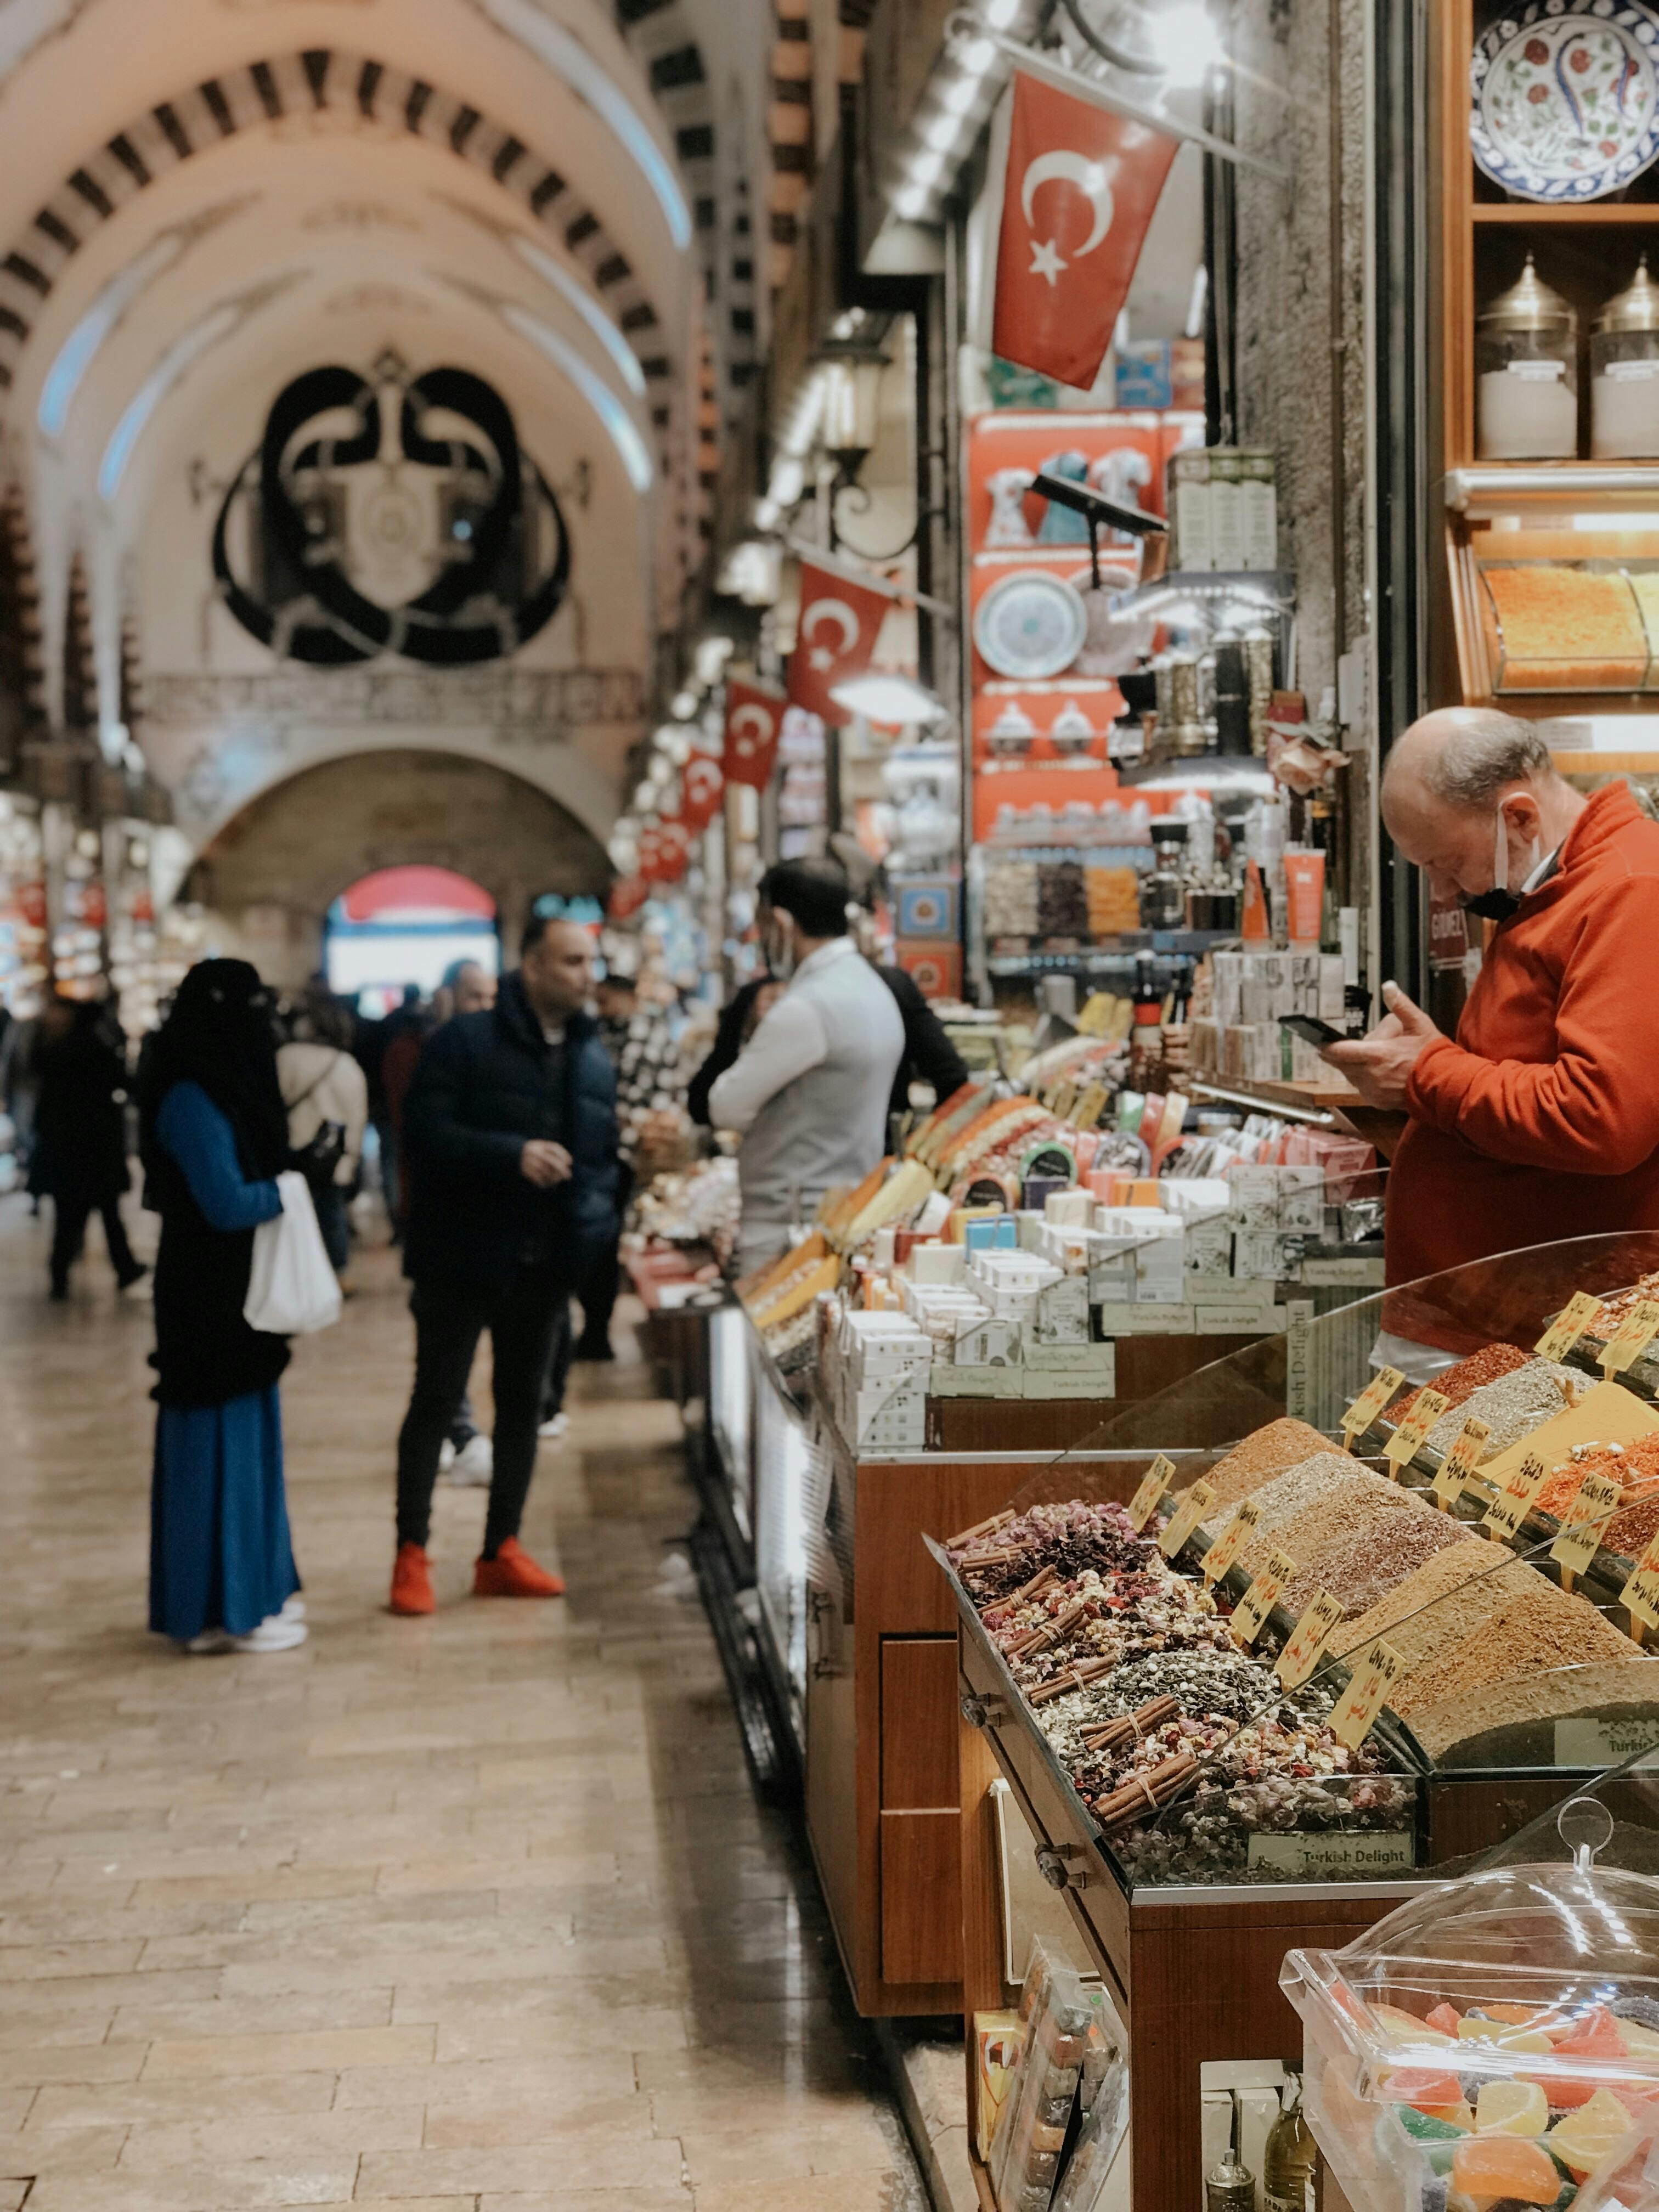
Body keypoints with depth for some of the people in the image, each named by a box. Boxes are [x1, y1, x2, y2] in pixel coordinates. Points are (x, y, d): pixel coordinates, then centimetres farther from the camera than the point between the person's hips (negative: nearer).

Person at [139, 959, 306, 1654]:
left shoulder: (223, 1089, 11)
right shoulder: (190, 1100, -19)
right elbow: (228, 1204, -22)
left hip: (240, 1290, 10)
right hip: (210, 1295, -10)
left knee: (246, 1434, 15)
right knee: (218, 1440, -2)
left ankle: (250, 1588, 24)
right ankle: (219, 1610, 5)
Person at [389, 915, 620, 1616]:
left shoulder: (593, 1057, 8)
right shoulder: (466, 1043, -11)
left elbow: (604, 1156, 16)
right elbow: (428, 1135, -18)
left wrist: (594, 1222, -3)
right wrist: (514, 1155, -28)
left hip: (543, 1264, 6)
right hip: (463, 1260, -6)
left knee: (522, 1402, 13)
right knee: (436, 1401, 0)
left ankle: (501, 1551, 23)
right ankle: (411, 1554, 8)